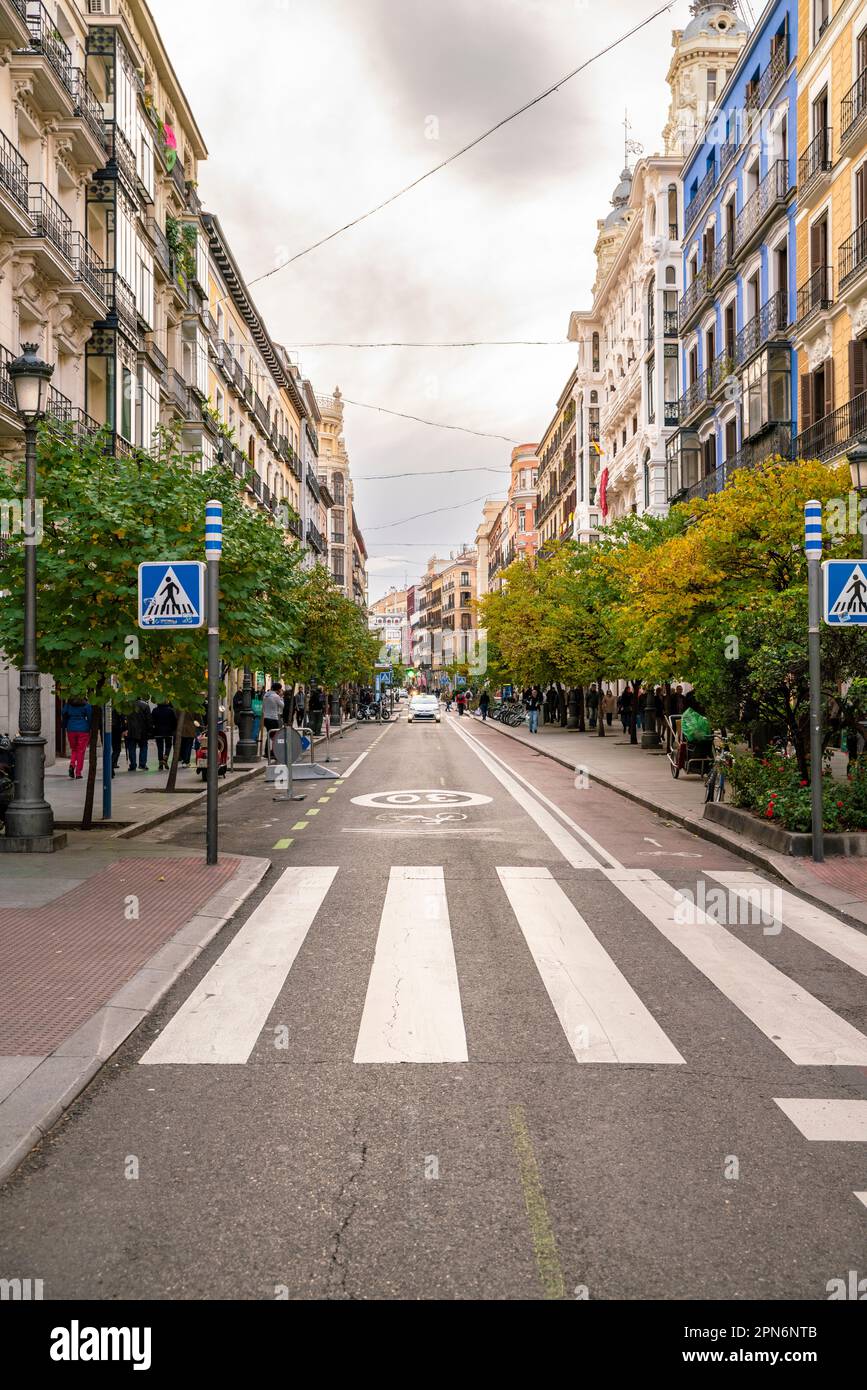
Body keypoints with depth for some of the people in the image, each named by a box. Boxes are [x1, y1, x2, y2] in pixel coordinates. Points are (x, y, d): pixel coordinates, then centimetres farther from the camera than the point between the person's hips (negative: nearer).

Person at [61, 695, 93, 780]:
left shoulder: (68, 704, 4)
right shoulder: (86, 704, -4)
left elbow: (63, 715, 6)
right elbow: (90, 717, -6)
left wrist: (65, 727, 17)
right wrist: (90, 728, 4)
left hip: (71, 729, 3)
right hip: (83, 730, -3)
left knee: (74, 749, 18)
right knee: (81, 751, 4)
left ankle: (72, 764, -9)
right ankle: (78, 773, 2)